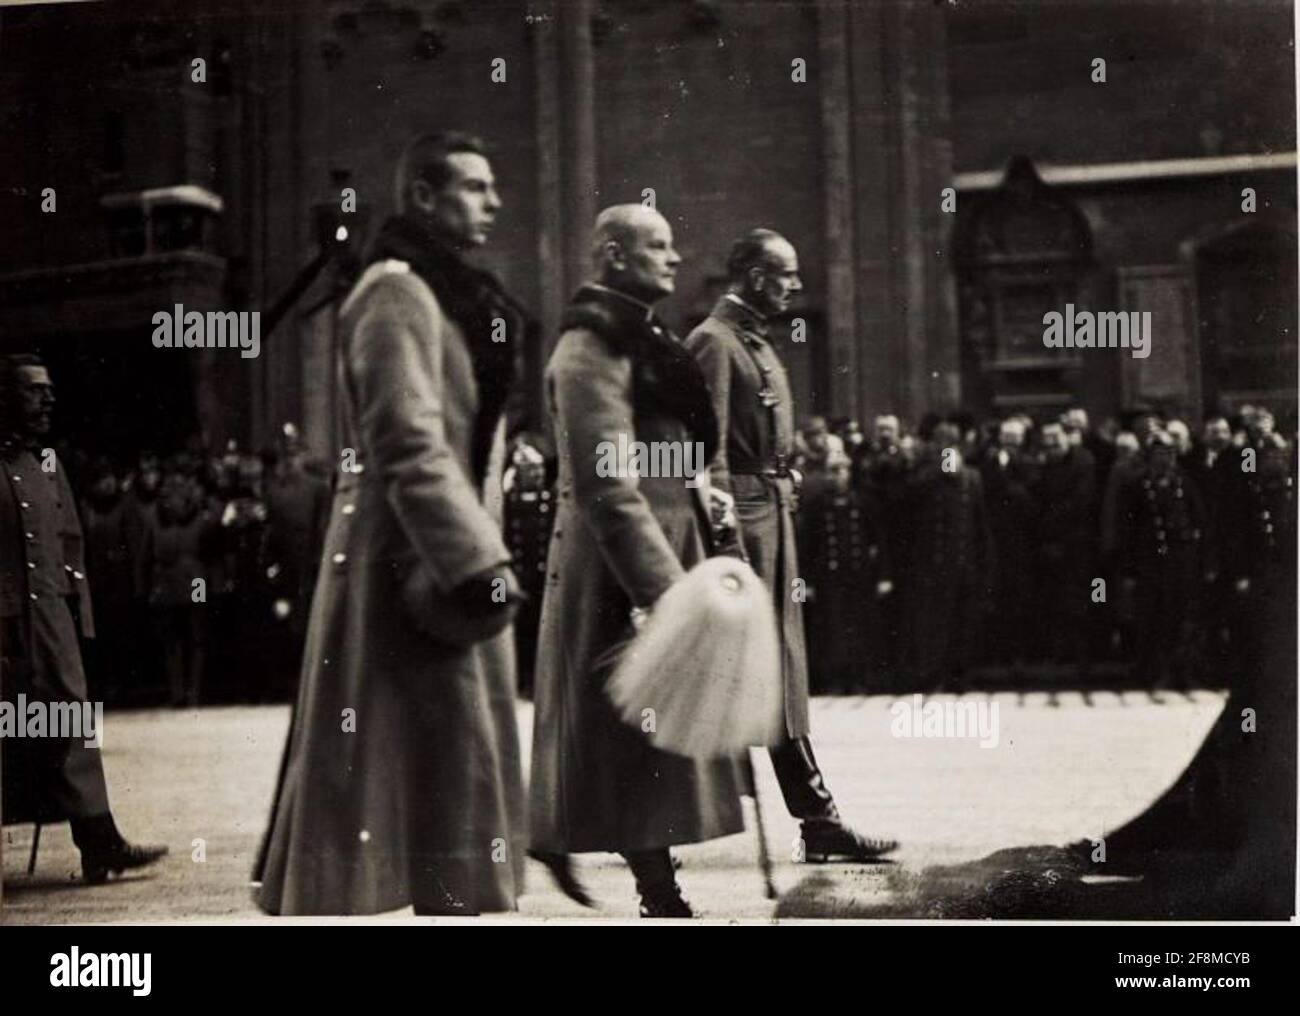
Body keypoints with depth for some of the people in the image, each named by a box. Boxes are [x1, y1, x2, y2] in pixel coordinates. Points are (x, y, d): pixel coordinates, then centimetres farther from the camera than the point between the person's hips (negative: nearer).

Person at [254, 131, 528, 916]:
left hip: (436, 556, 10)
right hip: (409, 561, -10)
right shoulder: (399, 293, -13)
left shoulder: (448, 293, 19)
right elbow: (409, 445, -22)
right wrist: (476, 556, -26)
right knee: (448, 752, -8)